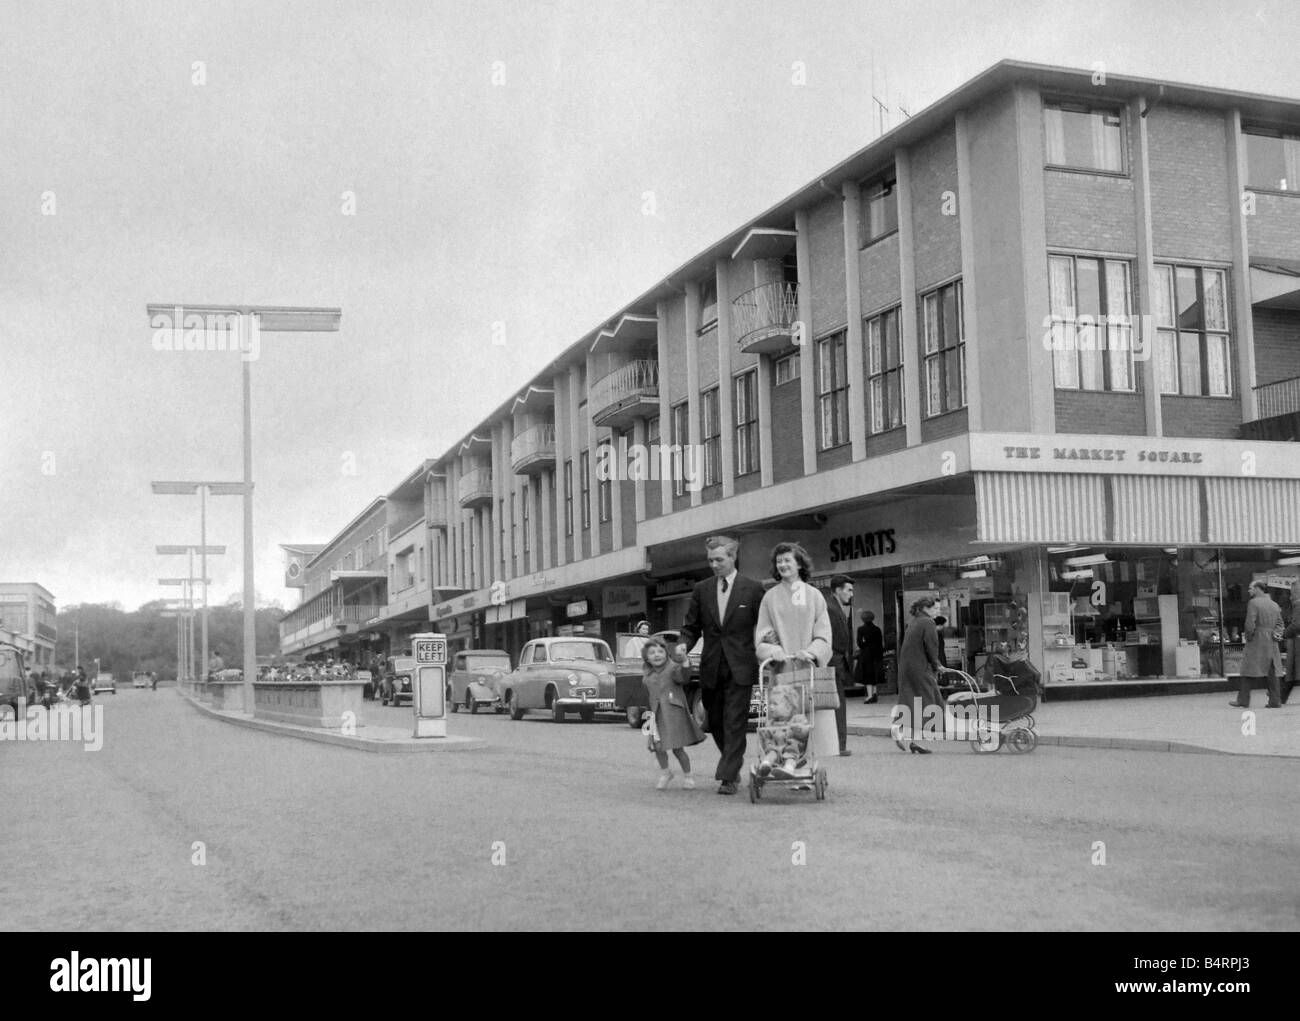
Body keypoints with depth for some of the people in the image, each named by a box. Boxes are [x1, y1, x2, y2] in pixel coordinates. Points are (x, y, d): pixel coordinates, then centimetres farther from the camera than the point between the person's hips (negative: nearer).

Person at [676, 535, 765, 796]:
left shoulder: (752, 589, -1)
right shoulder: (701, 590, 7)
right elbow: (691, 626, 10)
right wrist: (684, 644, -10)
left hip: (740, 667, -4)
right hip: (711, 667, 4)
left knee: (734, 722, -6)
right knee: (716, 722, 13)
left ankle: (728, 777, -4)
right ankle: (735, 760, 35)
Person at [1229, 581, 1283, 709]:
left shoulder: (1253, 603, -9)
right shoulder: (1274, 605, 14)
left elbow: (1250, 624, -16)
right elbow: (1279, 623, 13)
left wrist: (1249, 637, -4)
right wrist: (1274, 634, 1)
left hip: (1256, 642, -6)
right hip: (1271, 643, 6)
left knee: (1248, 671, -2)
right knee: (1273, 672, 7)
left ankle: (1243, 701, -1)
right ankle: (1275, 701, 6)